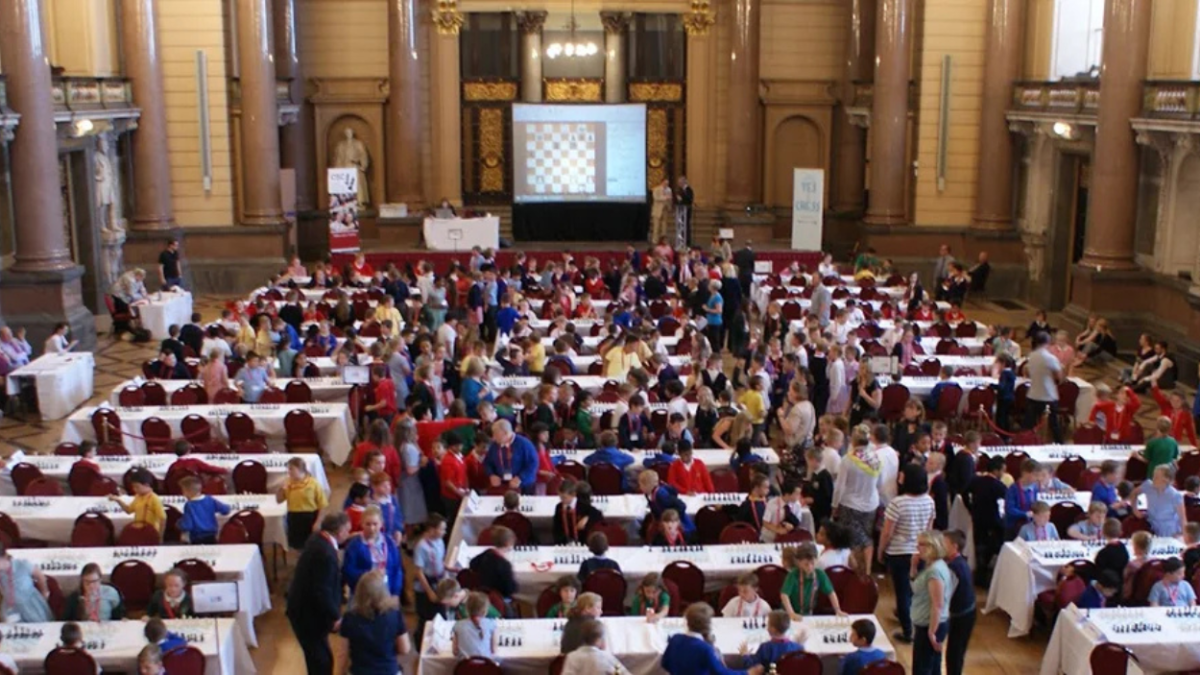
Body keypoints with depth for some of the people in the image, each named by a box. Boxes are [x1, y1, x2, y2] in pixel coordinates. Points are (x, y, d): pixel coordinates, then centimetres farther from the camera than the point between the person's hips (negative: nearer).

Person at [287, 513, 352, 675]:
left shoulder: (318, 539, 0)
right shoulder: (326, 554, -31)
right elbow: (322, 592, -29)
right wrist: (335, 616, -16)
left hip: (304, 607, 10)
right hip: (308, 613, -10)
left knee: (317, 656, 23)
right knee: (322, 659, 2)